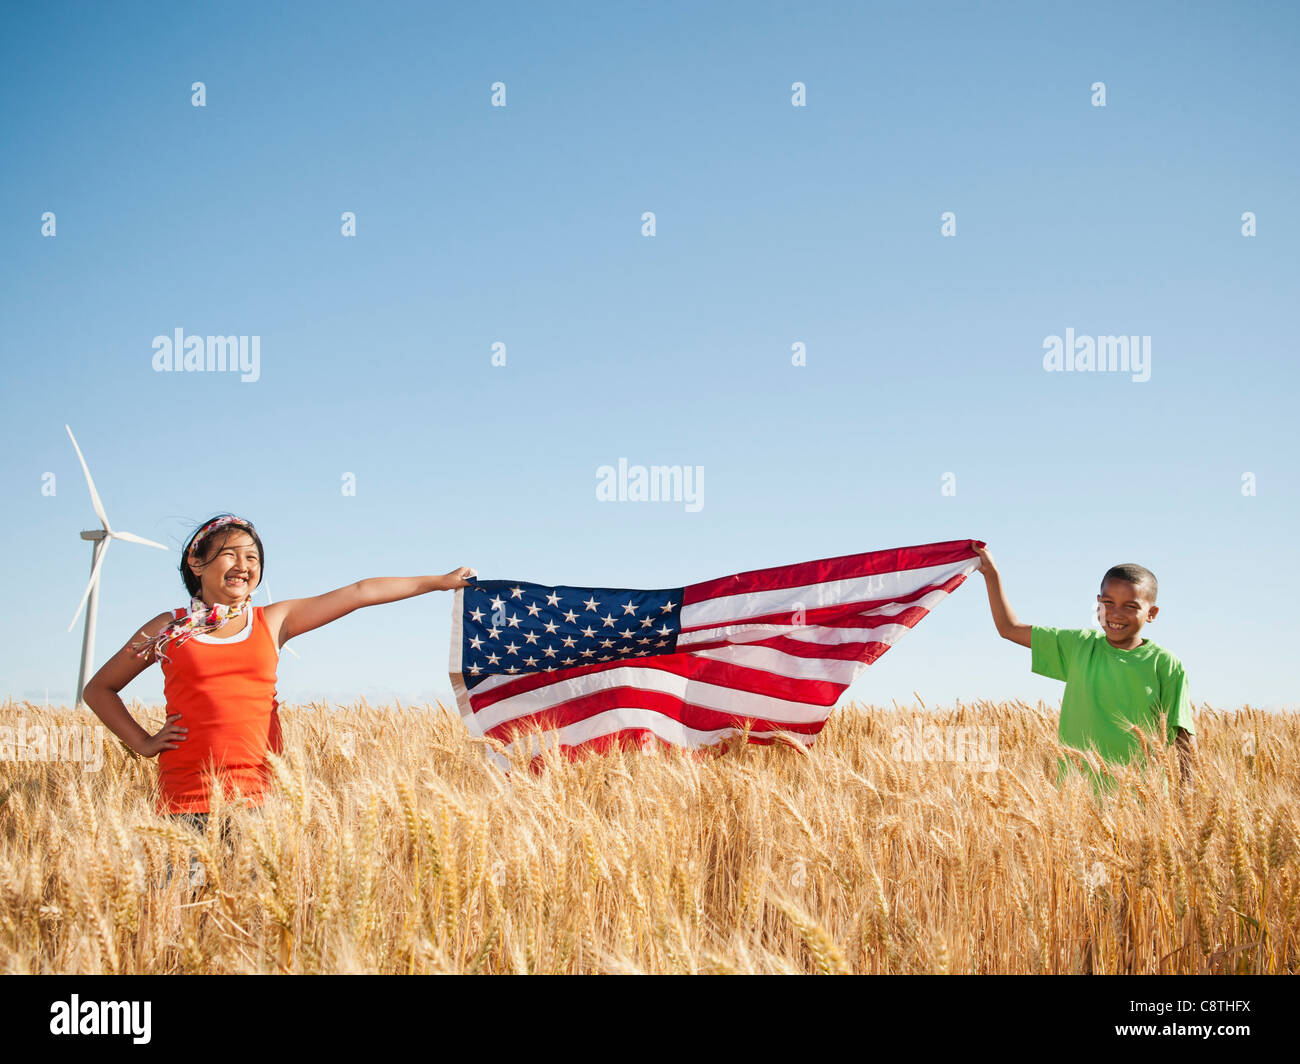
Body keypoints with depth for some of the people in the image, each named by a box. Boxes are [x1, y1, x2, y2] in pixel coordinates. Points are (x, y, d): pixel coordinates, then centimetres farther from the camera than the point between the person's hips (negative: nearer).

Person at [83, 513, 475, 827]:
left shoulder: (272, 622, 11)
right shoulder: (168, 628, 8)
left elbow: (359, 593, 8)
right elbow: (98, 690, 18)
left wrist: (438, 581, 10)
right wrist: (142, 743, 5)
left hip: (259, 797, 1)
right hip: (187, 801, -1)